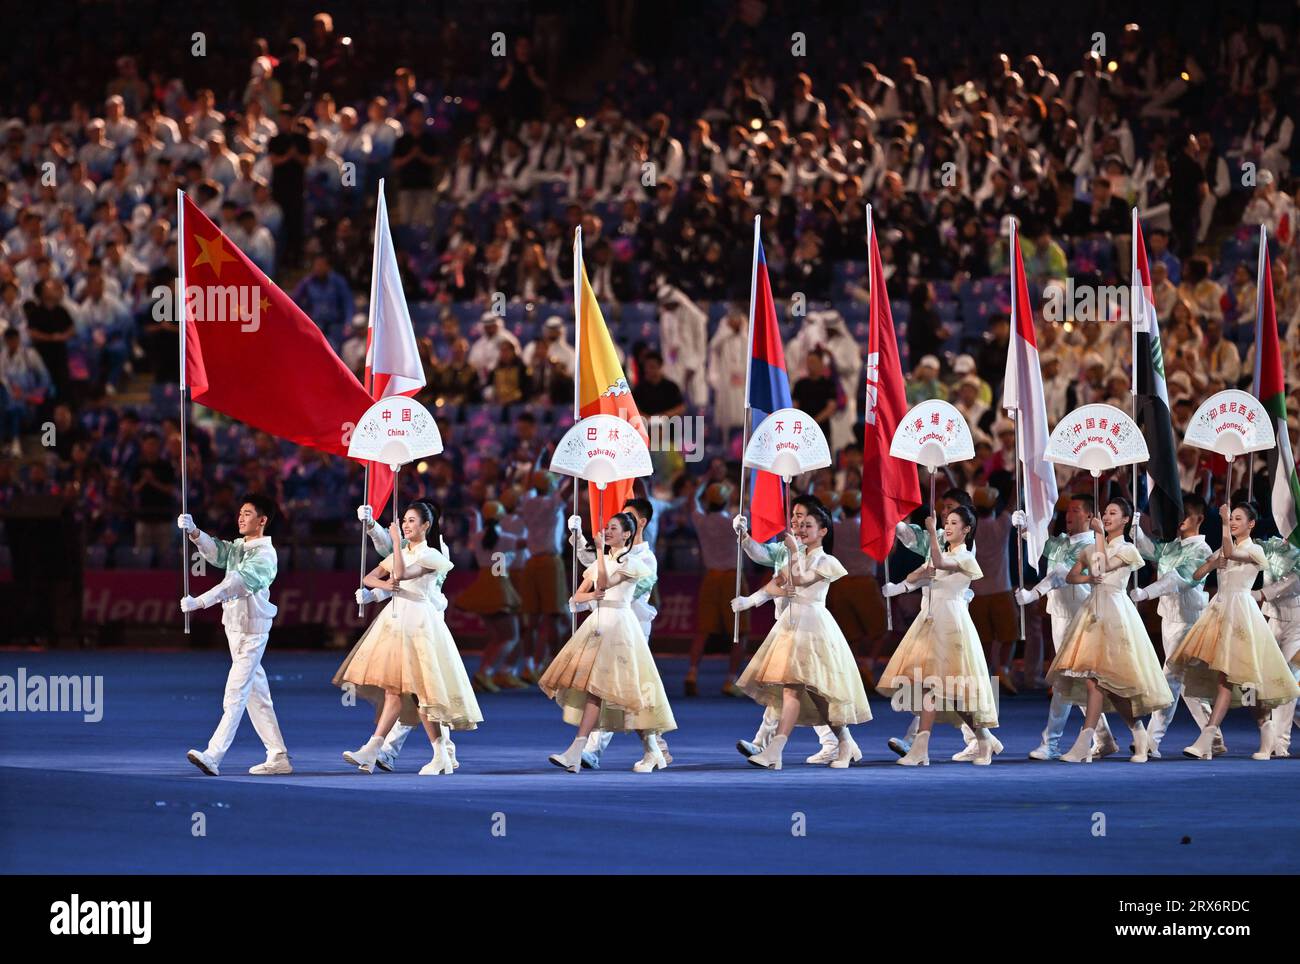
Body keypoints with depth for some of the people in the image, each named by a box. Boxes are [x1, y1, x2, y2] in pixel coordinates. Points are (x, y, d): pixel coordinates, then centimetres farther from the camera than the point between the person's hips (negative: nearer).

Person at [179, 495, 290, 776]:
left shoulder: (265, 555, -13)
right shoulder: (237, 548, 15)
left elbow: (237, 583, -25)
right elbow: (215, 550, -3)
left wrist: (199, 602, -35)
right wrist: (193, 532, -23)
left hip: (252, 630, -9)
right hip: (234, 627, 9)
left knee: (235, 694, -13)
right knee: (256, 695, 11)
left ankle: (214, 755, -21)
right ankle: (278, 757, 15)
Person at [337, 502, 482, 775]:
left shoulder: (431, 556, -1)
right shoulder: (398, 555, 20)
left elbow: (402, 574, -16)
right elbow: (368, 578, 14)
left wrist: (396, 540, -10)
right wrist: (385, 584, -7)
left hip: (417, 621, -6)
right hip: (395, 618, 6)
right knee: (392, 686, -3)